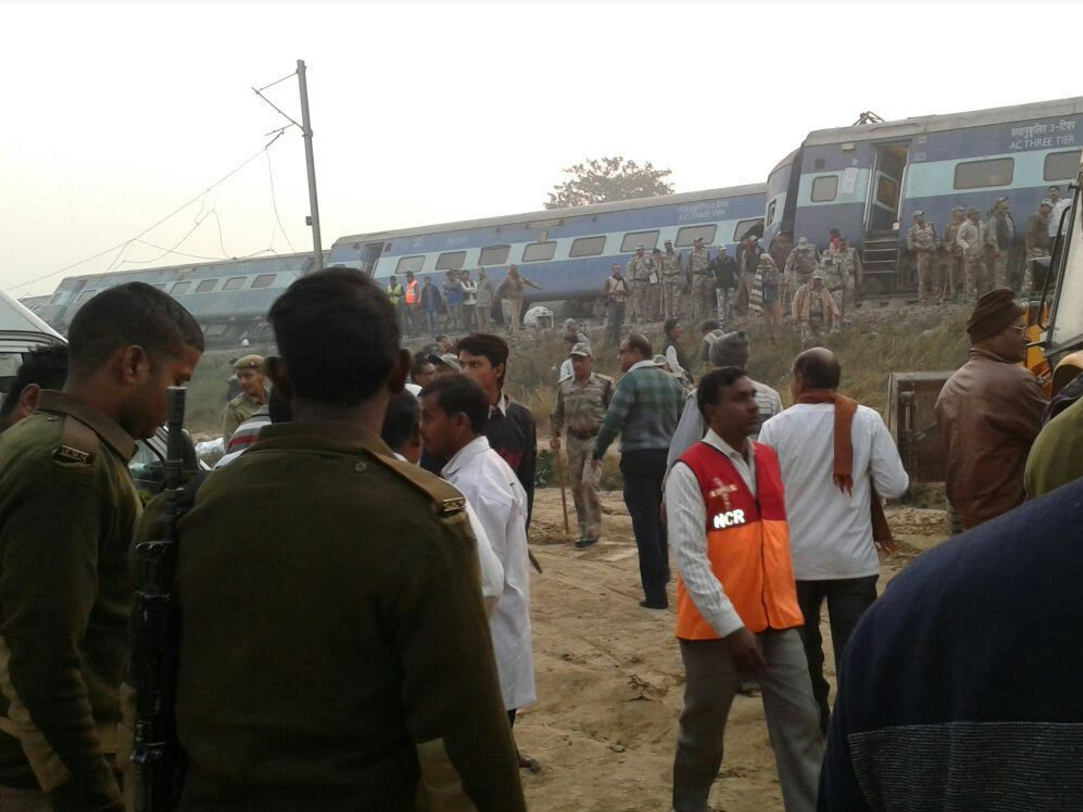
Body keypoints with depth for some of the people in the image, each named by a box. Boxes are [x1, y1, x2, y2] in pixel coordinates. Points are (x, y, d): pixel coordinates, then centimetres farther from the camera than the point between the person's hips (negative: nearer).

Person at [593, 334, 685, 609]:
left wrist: (598, 452, -4)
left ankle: (655, 593, -2)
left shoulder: (631, 380, -11)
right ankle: (662, 572, 39)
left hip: (639, 458, -6)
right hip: (669, 456, 6)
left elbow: (613, 420, -16)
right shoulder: (671, 381, 9)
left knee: (645, 523, -2)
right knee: (661, 518, 23)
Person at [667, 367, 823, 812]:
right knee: (704, 729, 12)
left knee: (801, 724, 3)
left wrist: (788, 600, 16)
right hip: (715, 628, -5)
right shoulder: (689, 471, -14)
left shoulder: (770, 459, 6)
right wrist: (732, 627, -22)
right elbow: (690, 560, -19)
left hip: (777, 620, 5)